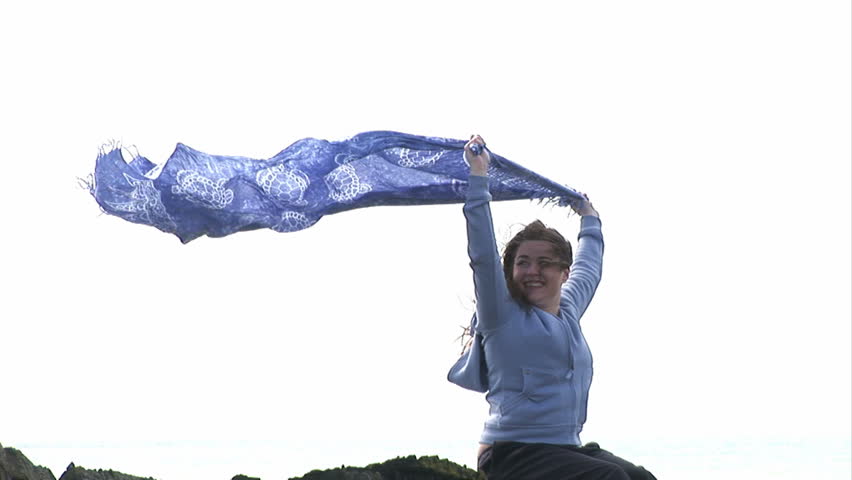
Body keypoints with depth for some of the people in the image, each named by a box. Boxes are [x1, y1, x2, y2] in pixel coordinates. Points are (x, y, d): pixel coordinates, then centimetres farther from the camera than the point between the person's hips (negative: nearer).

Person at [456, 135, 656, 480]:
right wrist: (479, 176, -14)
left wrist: (589, 219, 52)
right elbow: (483, 255, -13)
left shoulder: (568, 311, 18)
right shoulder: (503, 315, -1)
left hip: (567, 448, 7)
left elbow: (588, 268, 38)